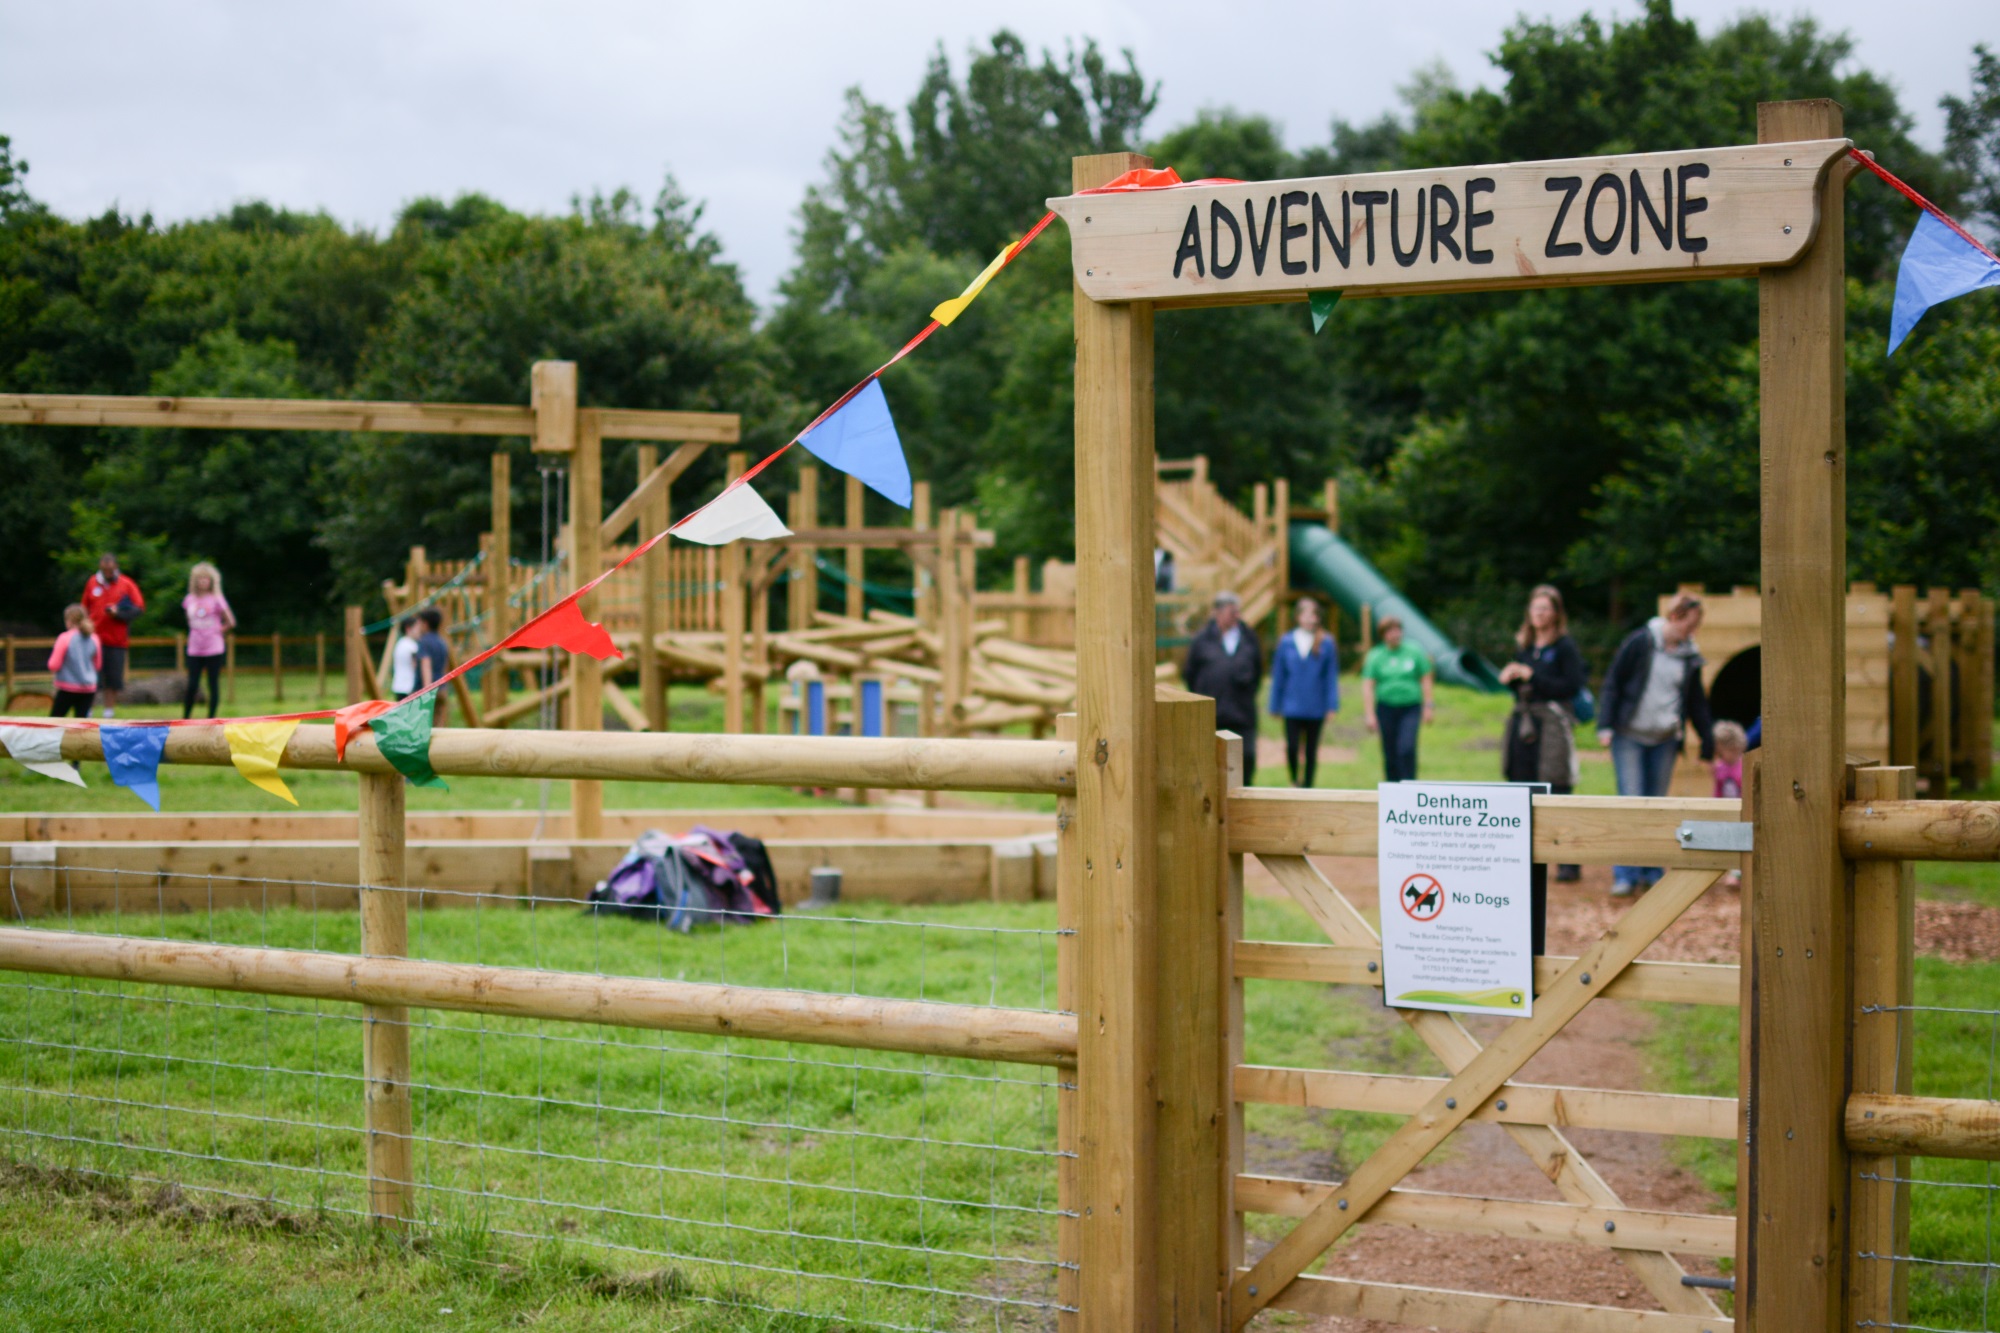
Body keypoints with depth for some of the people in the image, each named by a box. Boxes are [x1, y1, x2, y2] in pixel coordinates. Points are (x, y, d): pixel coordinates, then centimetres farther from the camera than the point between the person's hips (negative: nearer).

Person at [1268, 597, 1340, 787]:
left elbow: (1331, 677, -1)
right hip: (1292, 707, 0)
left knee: (1311, 750, 7)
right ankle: (1295, 780, 17)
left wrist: (1332, 706, -6)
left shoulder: (1326, 643, -2)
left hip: (1316, 709, 0)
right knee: (1292, 747, -8)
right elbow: (1278, 677, 6)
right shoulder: (1286, 643, 0)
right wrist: (1275, 706, 6)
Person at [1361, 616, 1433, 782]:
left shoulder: (1414, 653, 4)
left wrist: (1428, 706, 4)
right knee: (1390, 754, 4)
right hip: (1386, 708, 1)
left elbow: (1426, 679, 9)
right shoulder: (1375, 656, 3)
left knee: (1407, 748, -17)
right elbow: (1367, 686, -1)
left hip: (1410, 708, -1)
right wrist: (1369, 714, -8)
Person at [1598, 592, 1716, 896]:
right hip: (1630, 736, -4)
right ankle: (1626, 875, -6)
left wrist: (1708, 740, 17)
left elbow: (1697, 701, 17)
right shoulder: (1640, 642, -6)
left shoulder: (1690, 656, 7)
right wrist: (1607, 726, -10)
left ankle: (1652, 872, 15)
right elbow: (1613, 683, -3)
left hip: (1665, 740, 4)